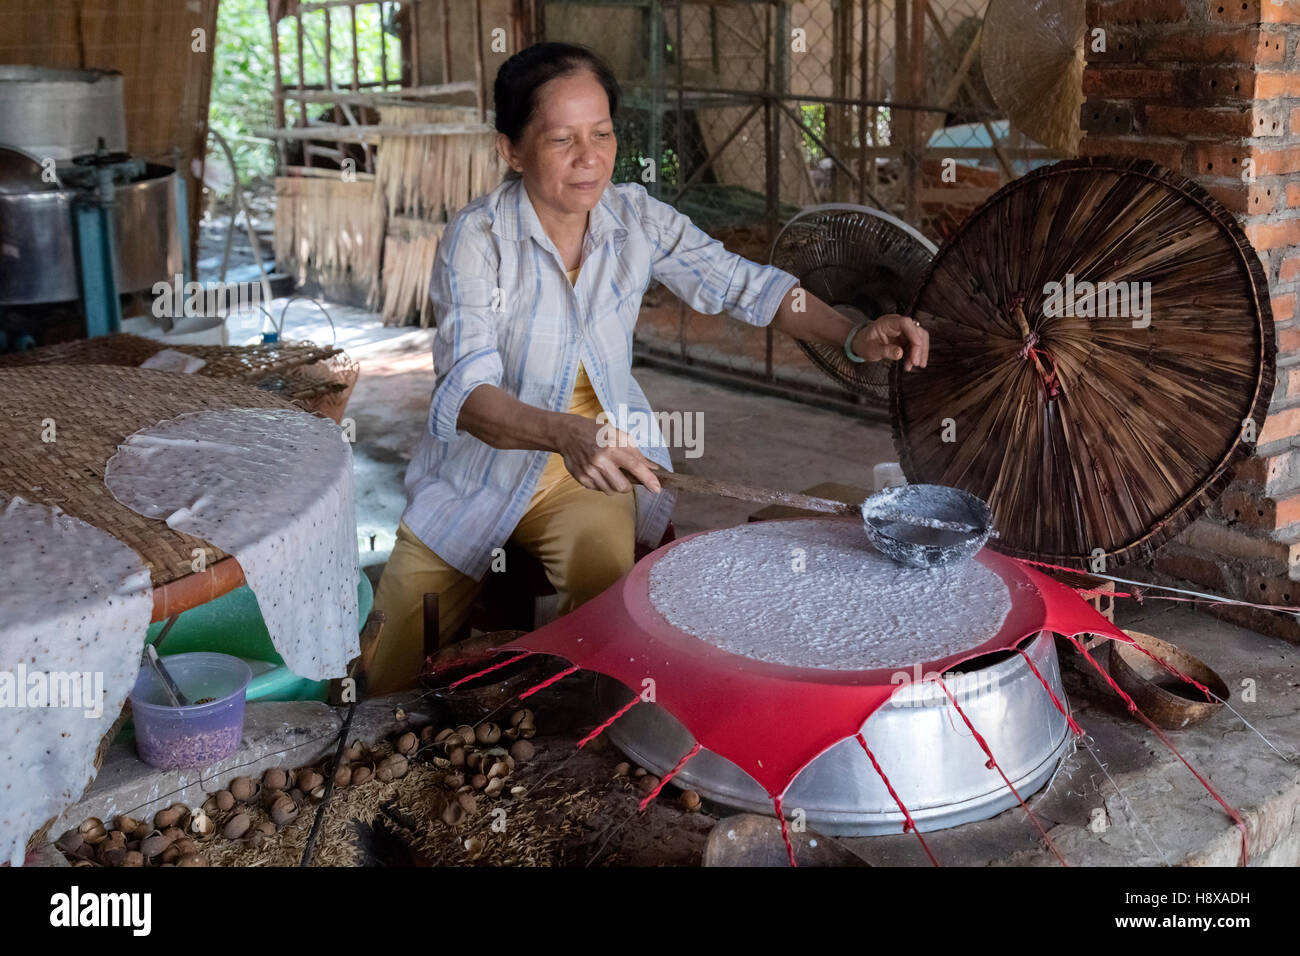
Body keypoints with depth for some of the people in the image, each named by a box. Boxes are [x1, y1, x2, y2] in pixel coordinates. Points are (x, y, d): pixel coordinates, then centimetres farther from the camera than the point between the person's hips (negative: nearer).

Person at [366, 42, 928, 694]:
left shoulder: (637, 218, -7)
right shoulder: (478, 238, -19)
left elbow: (743, 284, -4)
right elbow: (467, 394, -30)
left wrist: (854, 337, -22)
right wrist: (567, 434, -49)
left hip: (596, 469, 2)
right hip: (479, 472, -2)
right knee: (388, 682, -2)